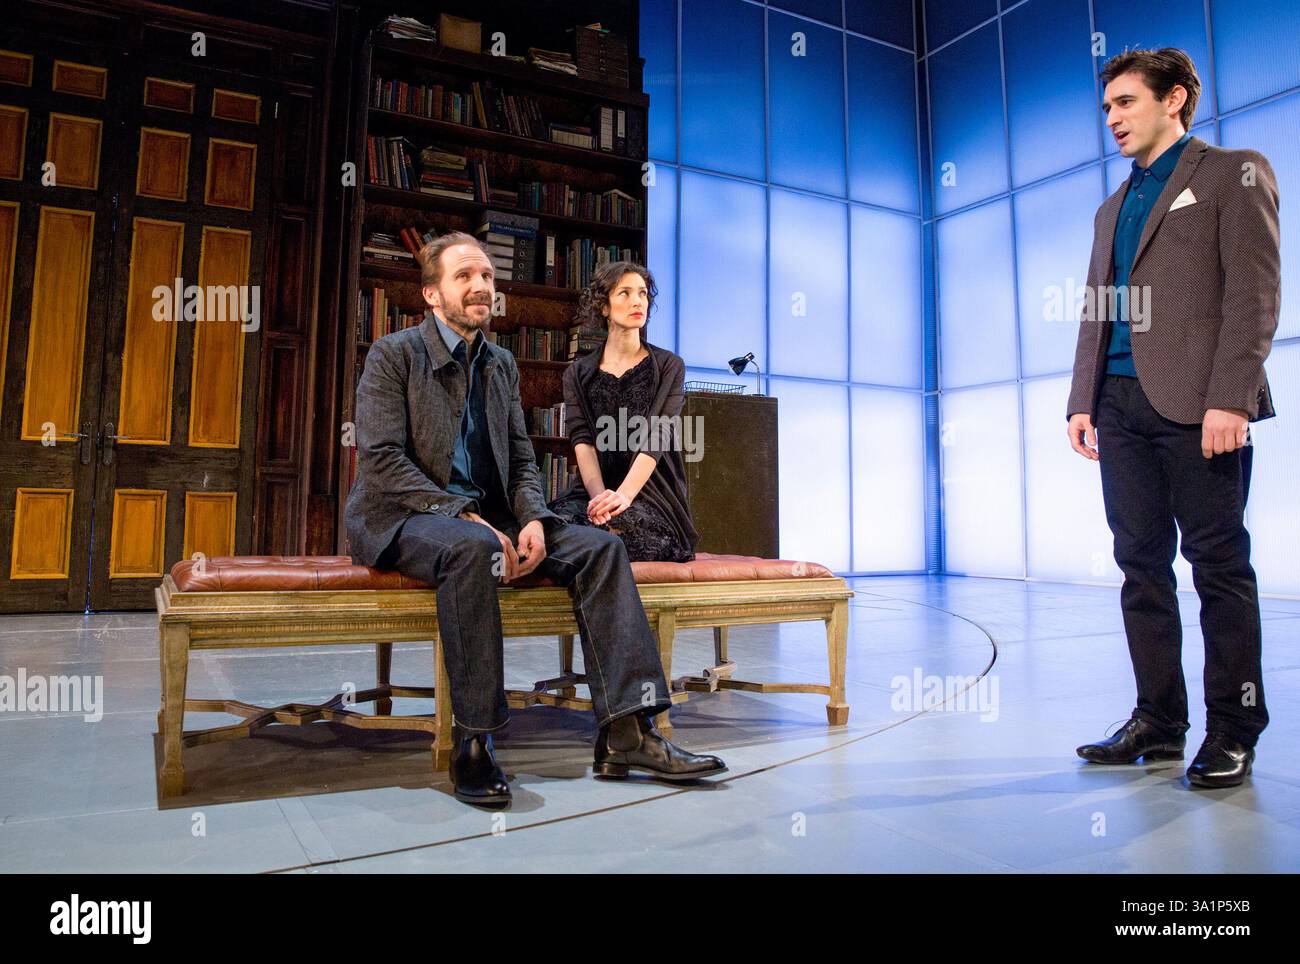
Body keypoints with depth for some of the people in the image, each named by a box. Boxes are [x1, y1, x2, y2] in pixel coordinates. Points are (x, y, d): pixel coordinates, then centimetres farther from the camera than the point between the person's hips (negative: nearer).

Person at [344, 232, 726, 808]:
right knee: (472, 546, -39)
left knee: (598, 546, -15)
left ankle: (626, 732, -21)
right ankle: (472, 743, -30)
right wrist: (465, 517, -24)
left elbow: (522, 461, 13)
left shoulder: (502, 366, 17)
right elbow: (382, 459, -13)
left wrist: (533, 519, -10)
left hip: (487, 518, 6)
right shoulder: (393, 354, -1)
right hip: (402, 519, -5)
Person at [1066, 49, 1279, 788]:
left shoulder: (1233, 174, 6)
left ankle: (1233, 731, 7)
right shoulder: (1114, 207, 24)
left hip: (1197, 403, -6)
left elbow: (1255, 293, -5)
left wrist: (1229, 398, -16)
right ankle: (1159, 721, 12)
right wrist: (1083, 400, 10)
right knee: (1142, 566, 5)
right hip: (1123, 405, 6)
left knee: (1219, 566, -2)